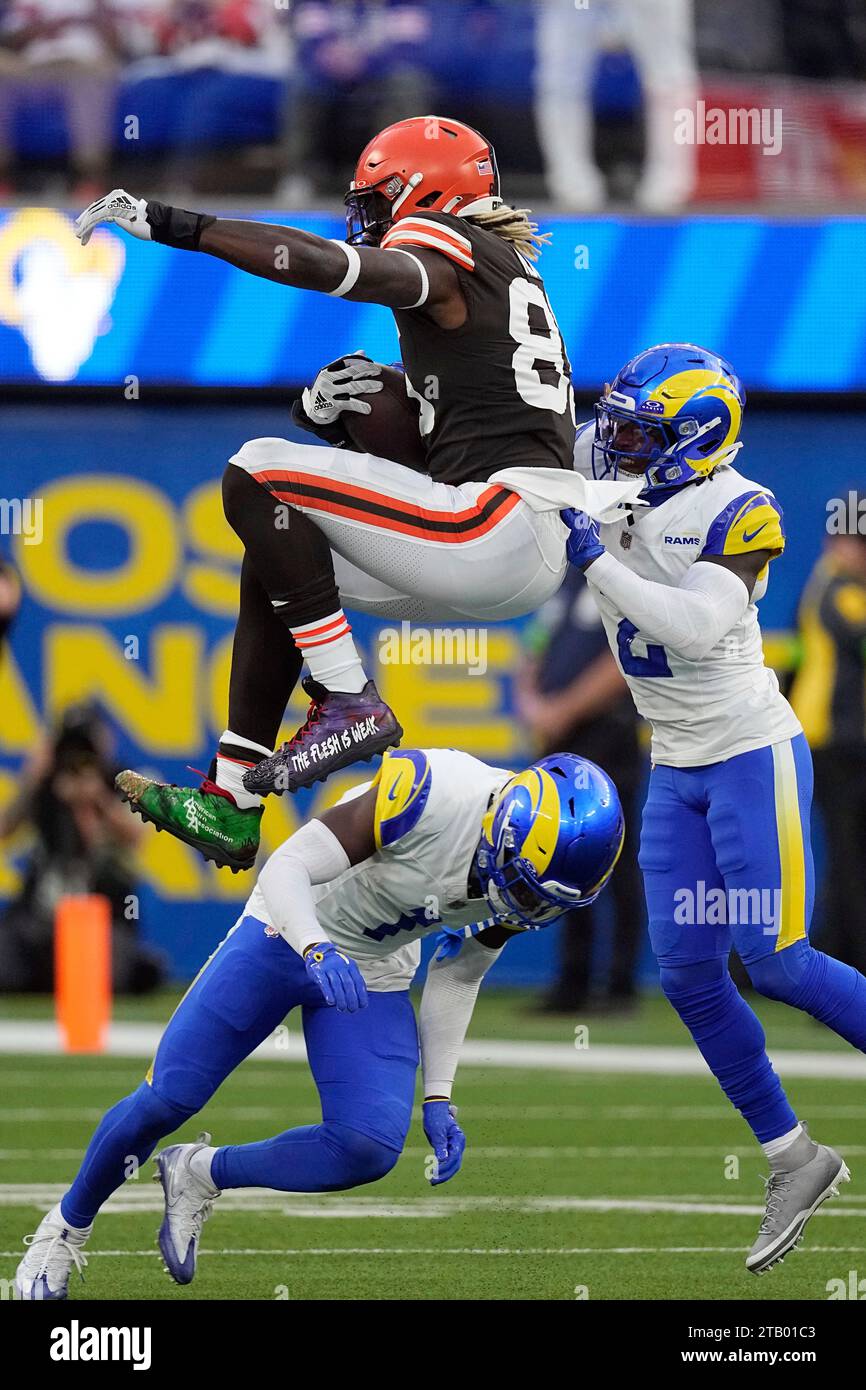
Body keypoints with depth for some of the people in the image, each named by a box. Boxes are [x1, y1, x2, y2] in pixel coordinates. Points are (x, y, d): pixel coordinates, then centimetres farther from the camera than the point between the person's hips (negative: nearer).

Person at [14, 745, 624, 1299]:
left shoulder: (527, 872, -12)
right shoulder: (430, 793, -33)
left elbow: (457, 975, 5)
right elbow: (287, 868, -31)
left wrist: (438, 1098, 2)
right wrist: (319, 950, -49)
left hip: (376, 977, 5)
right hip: (289, 932, -5)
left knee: (370, 1149, -14)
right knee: (167, 1101, -6)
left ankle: (200, 1175, 10)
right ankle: (67, 1227, 21)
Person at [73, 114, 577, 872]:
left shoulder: (443, 260, -5)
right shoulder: (508, 269, 24)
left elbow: (320, 263, -22)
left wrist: (171, 224, -22)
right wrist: (333, 401, 12)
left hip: (497, 525, -10)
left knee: (257, 476, -11)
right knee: (273, 564, 18)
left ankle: (349, 702, -9)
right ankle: (230, 805, 14)